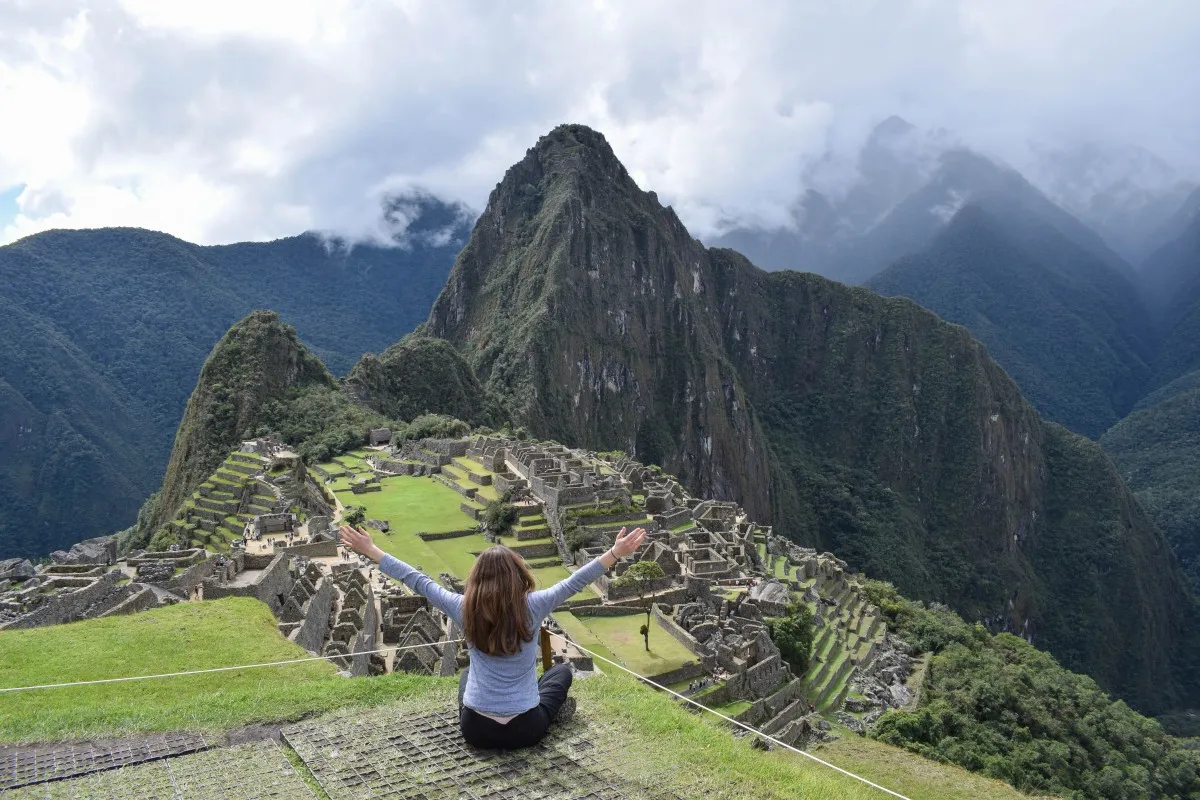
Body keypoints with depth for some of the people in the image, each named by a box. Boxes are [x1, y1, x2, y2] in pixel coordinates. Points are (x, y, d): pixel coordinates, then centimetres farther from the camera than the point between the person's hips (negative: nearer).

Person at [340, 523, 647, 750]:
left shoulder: (464, 610, -12)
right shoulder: (532, 607, -17)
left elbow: (417, 581, -6)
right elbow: (574, 582, -14)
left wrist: (370, 551, 1)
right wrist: (617, 553, -11)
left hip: (477, 730, 2)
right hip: (525, 730, -2)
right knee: (563, 670, 25)